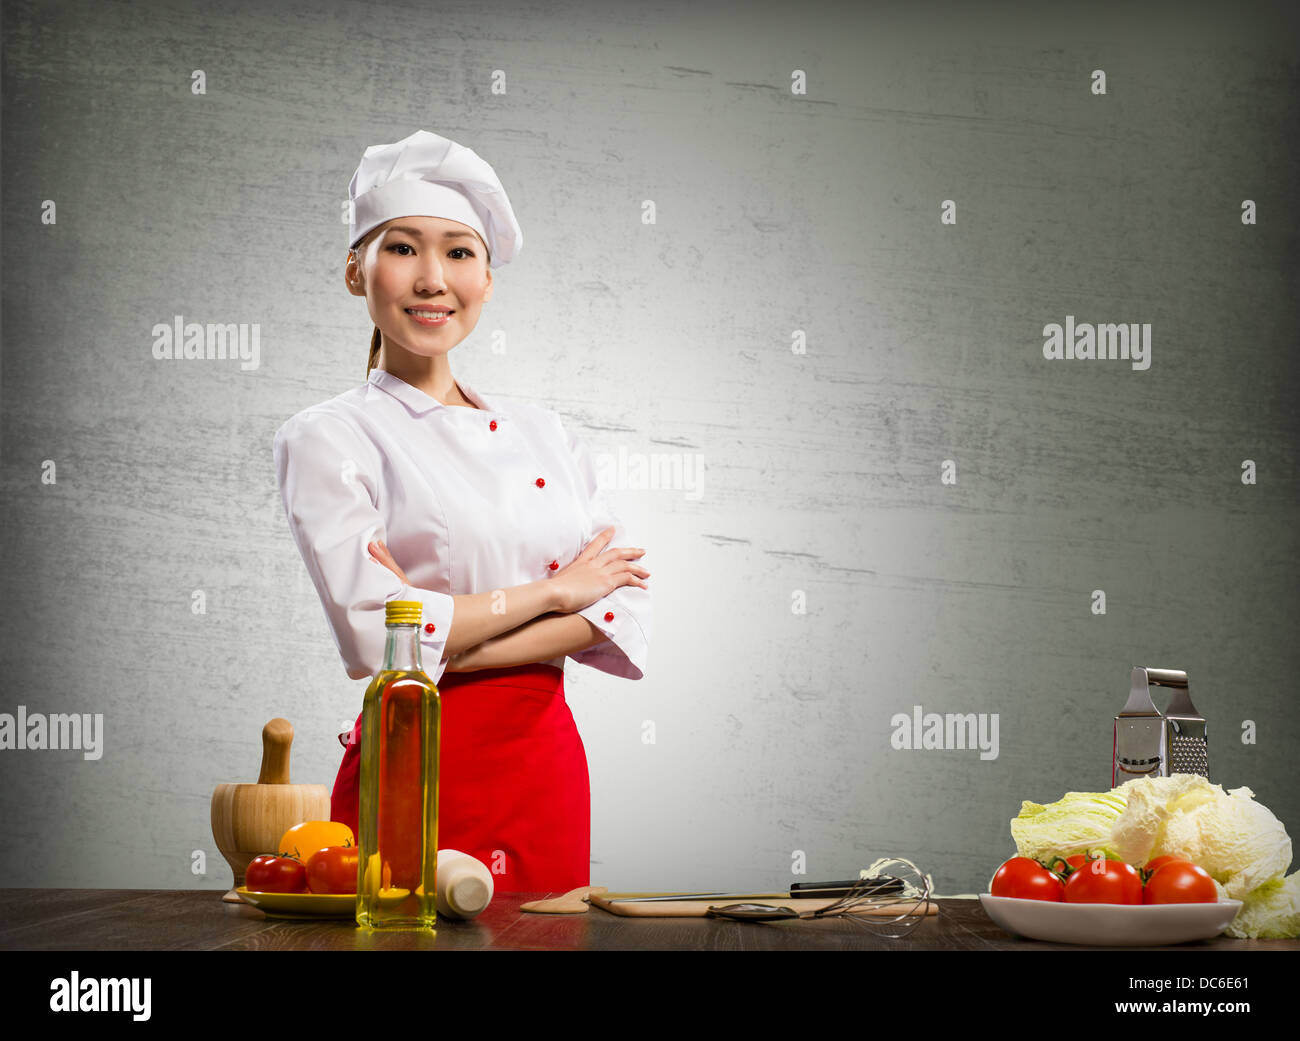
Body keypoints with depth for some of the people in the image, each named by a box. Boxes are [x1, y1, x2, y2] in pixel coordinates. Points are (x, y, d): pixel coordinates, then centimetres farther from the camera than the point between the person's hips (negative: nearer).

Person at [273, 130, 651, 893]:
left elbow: (624, 614, 0)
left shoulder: (544, 434, 10)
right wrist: (551, 592, -8)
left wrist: (448, 643, -13)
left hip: (549, 768, 5)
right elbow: (372, 636, -17)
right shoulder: (327, 439, -4)